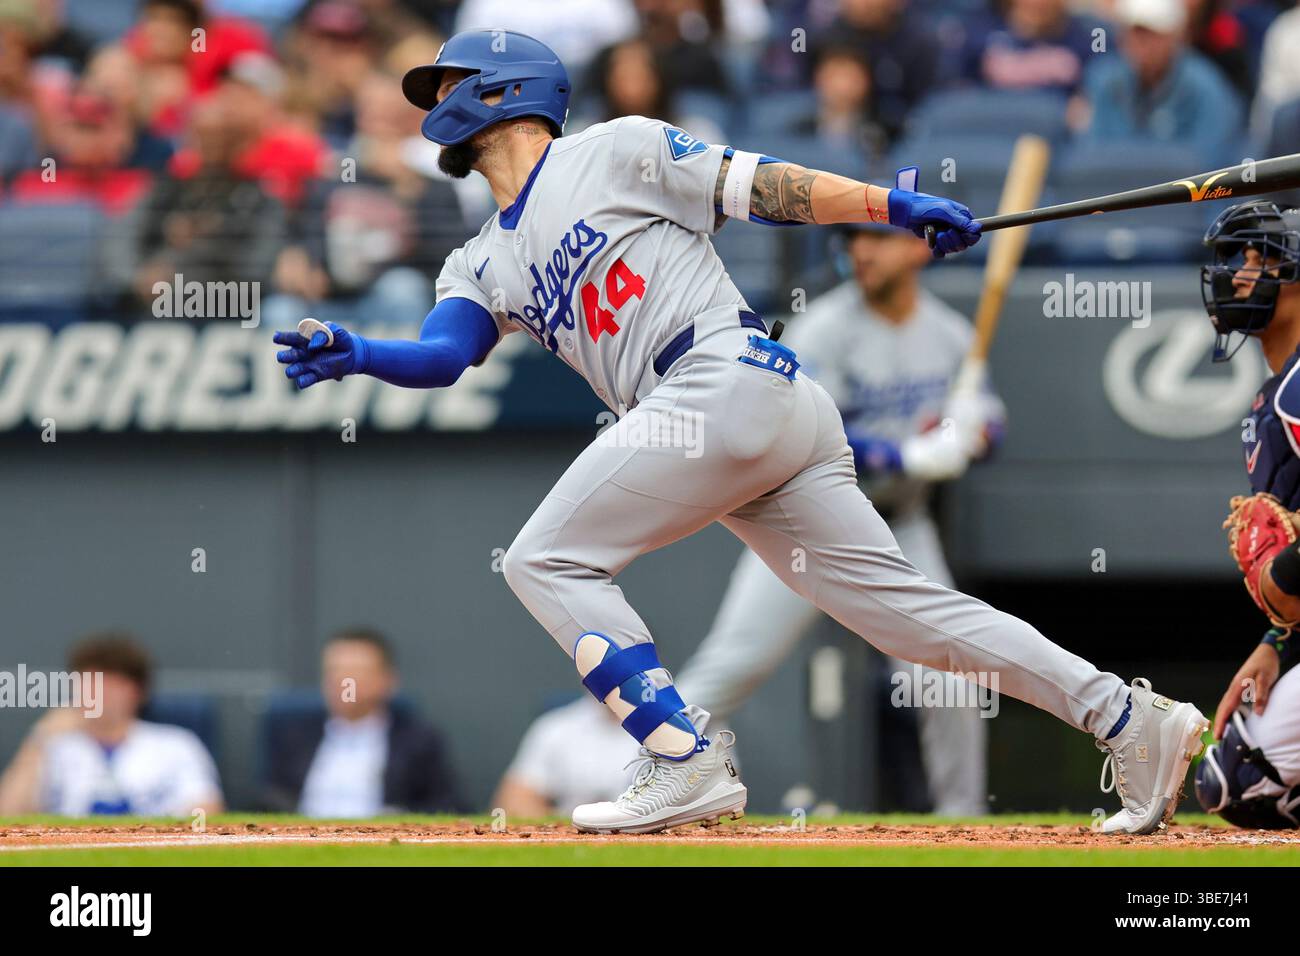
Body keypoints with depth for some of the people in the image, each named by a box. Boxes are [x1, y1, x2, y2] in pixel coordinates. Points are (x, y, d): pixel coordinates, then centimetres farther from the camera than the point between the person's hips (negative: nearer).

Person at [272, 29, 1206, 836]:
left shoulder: (613, 152, 6)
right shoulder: (485, 266, 26)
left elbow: (757, 184, 2)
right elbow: (443, 353, 10)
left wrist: (895, 204, -7)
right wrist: (356, 354, -10)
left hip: (726, 380, -8)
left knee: (549, 560, -9)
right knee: (910, 610, 2)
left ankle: (691, 763, -15)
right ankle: (1132, 721, 1)